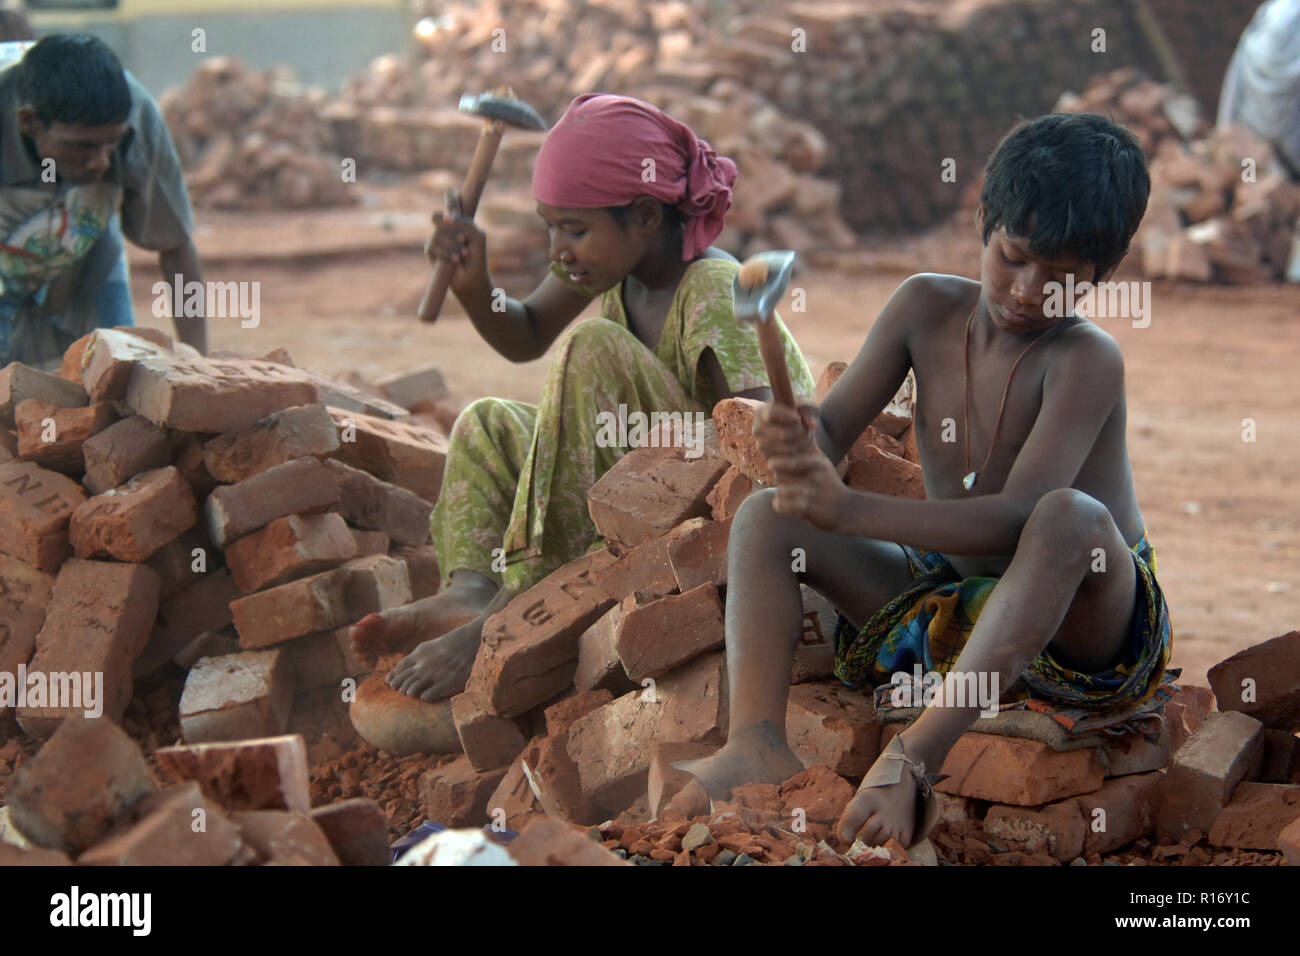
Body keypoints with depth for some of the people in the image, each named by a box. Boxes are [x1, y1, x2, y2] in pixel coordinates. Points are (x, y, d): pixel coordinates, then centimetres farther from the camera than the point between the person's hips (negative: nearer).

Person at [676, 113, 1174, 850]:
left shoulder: (1087, 360, -20)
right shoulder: (928, 307, -3)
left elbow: (1017, 516, -30)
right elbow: (834, 429, 0)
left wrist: (849, 510, -38)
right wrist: (795, 440, -27)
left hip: (1082, 623, -6)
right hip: (946, 601, 6)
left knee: (1073, 516, -39)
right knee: (767, 517, -6)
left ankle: (916, 757, -46)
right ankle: (757, 744, -28)